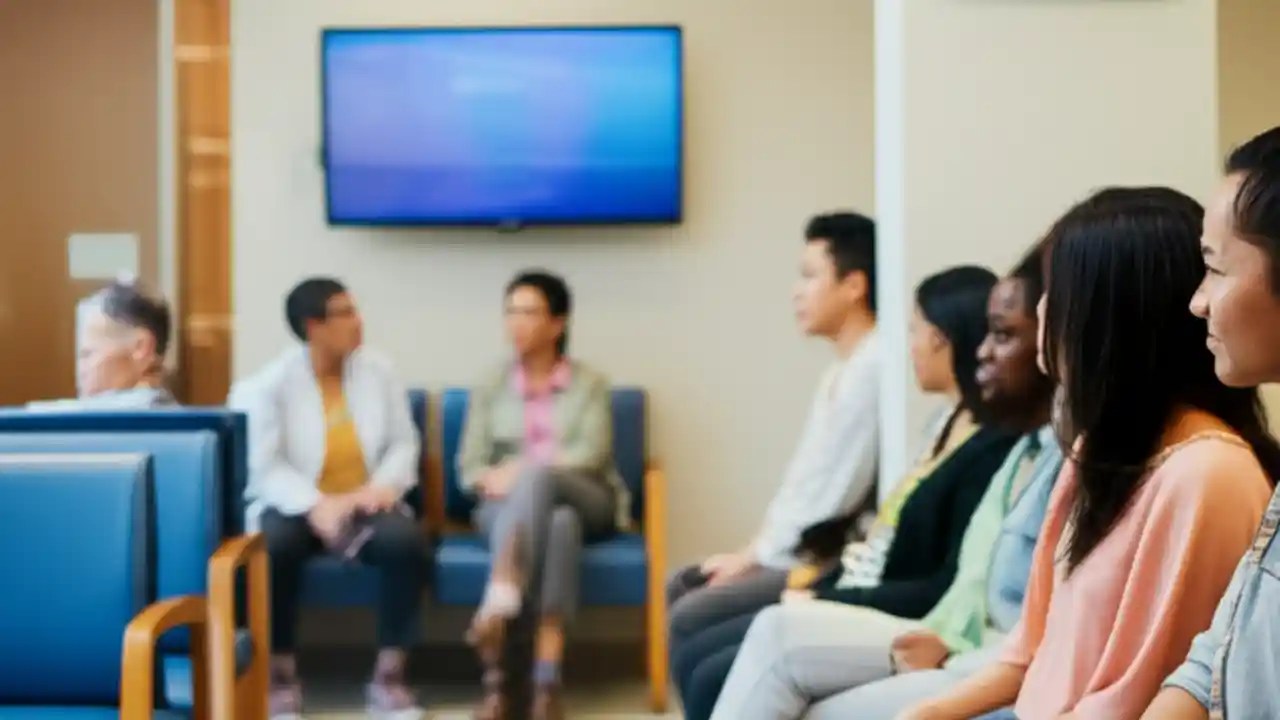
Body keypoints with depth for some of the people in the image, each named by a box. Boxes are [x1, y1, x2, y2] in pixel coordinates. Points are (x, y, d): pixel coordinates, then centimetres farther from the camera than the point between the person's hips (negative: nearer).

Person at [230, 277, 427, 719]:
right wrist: (316, 506, -29)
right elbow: (264, 467, -14)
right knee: (273, 546, -37)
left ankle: (388, 676, -19)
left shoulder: (378, 373, 6)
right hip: (295, 507, -2)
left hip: (363, 504, 3)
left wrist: (385, 485, -15)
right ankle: (281, 675, -19)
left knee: (406, 540, -31)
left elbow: (404, 443, 6)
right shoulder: (267, 386, -6)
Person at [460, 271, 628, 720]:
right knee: (558, 523, -39)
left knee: (538, 476, -38)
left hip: (585, 501, 0)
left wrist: (521, 471, -18)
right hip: (507, 508, 1)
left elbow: (592, 454, -5)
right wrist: (495, 479, -18)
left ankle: (500, 597, -56)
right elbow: (469, 467, 8)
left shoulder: (589, 384, 12)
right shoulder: (490, 388, 17)